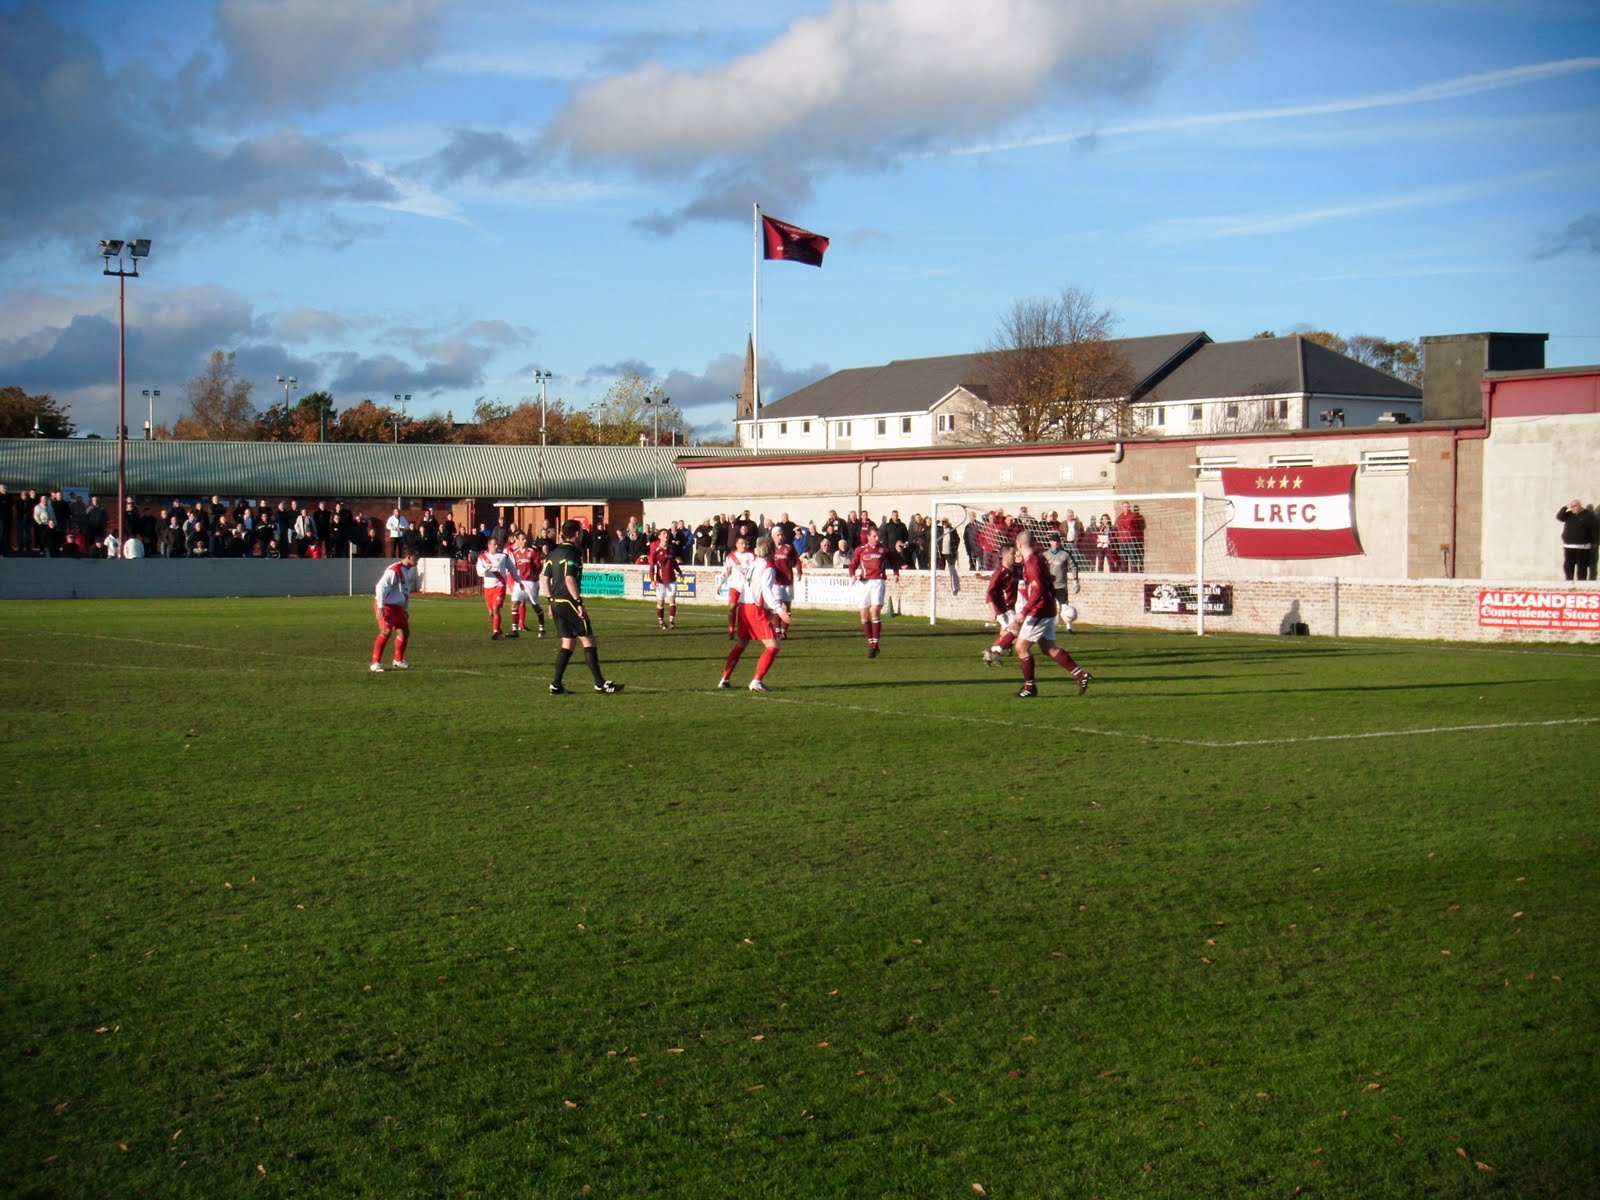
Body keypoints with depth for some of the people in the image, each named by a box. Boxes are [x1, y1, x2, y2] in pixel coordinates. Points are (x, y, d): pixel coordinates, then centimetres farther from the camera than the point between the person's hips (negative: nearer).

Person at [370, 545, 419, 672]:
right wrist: (380, 607, -25)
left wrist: (406, 609, 20)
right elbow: (380, 587, -23)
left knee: (404, 632, 12)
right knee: (386, 631, -19)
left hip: (398, 606, 9)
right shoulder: (394, 570, -21)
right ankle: (375, 664, -17)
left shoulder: (411, 570, 8)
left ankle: (398, 661, 30)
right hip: (386, 606, -9)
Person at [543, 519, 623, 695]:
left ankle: (556, 685, 7)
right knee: (588, 640, -4)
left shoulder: (553, 553, 14)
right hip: (569, 602, -9)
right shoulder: (572, 553, -12)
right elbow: (569, 579, -21)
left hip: (556, 602, 9)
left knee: (568, 643, 12)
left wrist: (551, 601, 22)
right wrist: (579, 602, -20)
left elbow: (546, 579, 17)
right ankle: (600, 684, -5)